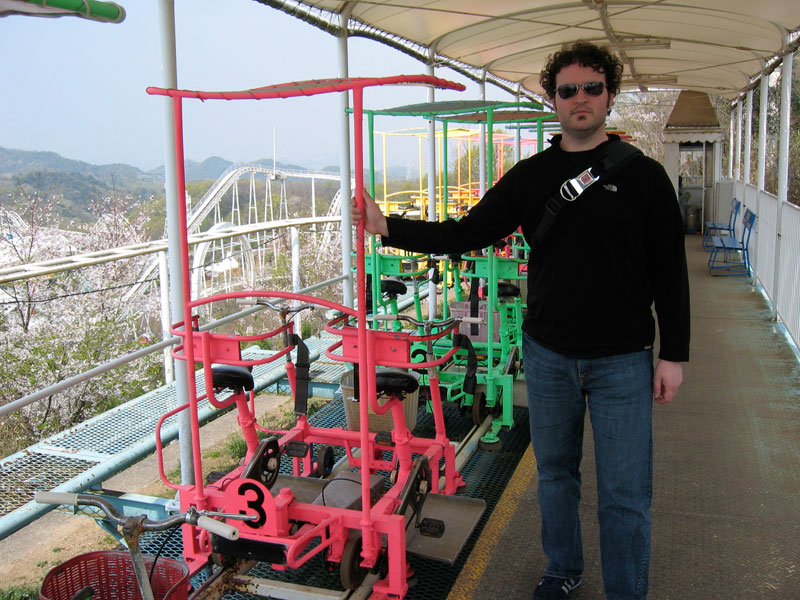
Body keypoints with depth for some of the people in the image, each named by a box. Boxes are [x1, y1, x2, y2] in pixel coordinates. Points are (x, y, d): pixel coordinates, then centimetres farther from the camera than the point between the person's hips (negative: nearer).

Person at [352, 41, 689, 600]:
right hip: (548, 354, 3)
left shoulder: (643, 175, -3)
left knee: (625, 493, 4)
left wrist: (673, 354, -4)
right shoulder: (530, 176, 4)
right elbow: (467, 233, 2)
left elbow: (670, 272, -2)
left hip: (622, 360, -2)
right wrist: (389, 227, -7)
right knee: (555, 472, 18)